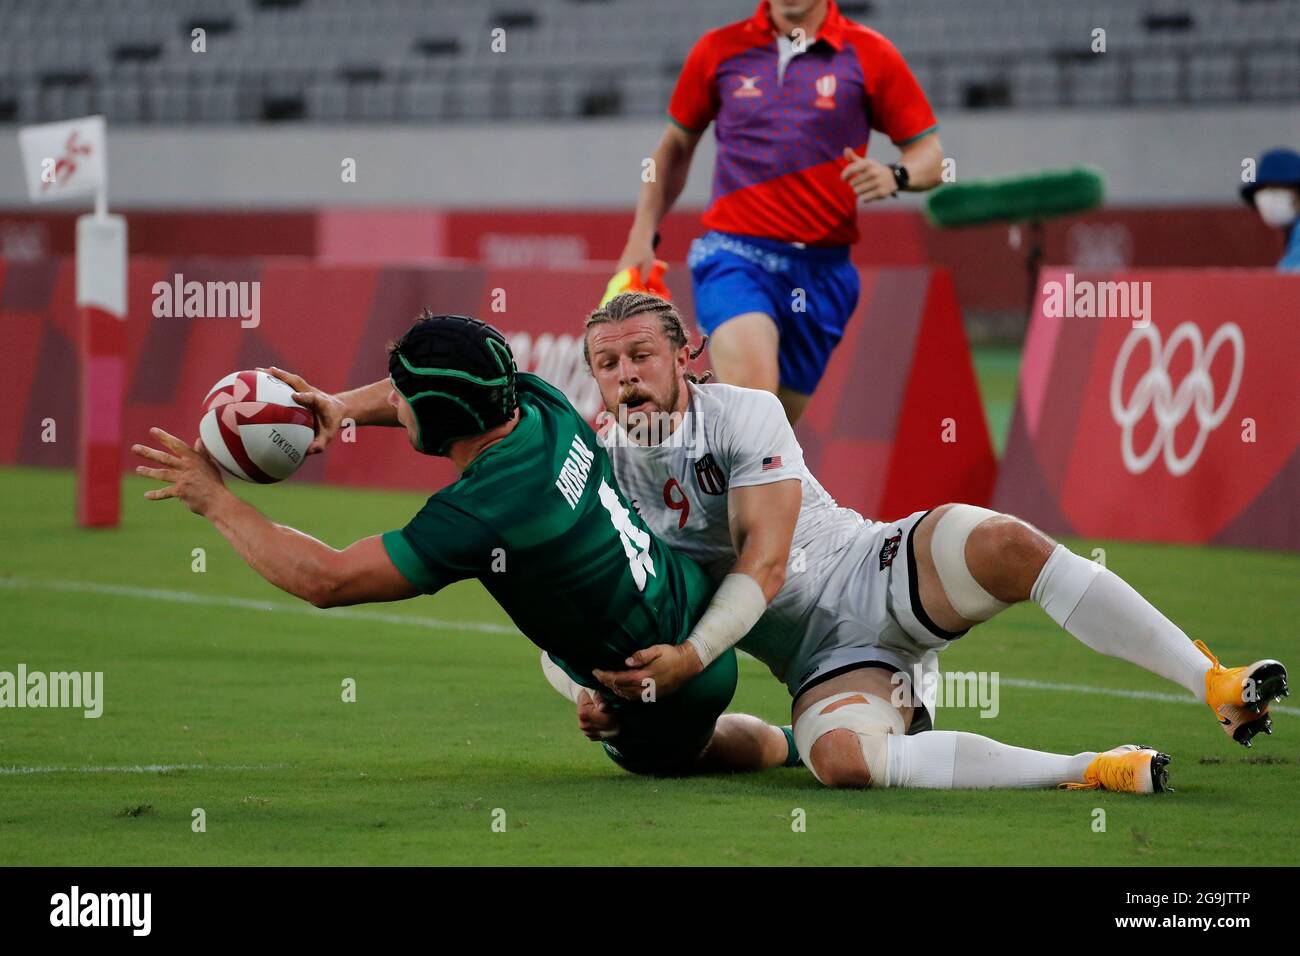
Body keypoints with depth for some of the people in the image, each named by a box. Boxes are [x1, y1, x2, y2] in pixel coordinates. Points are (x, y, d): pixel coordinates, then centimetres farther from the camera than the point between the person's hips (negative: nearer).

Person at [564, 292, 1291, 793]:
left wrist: (691, 656, -27)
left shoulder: (745, 416, -7)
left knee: (1005, 545, -35)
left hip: (879, 573, -2)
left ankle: (1216, 687, -33)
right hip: (826, 657, 2)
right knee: (842, 759, -35)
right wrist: (598, 698, -11)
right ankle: (1088, 772, -32)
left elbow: (765, 562, -16)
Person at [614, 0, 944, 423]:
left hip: (823, 272, 2)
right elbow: (675, 148, 19)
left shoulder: (869, 55, 3)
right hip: (733, 254, -2)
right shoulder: (718, 51, 6)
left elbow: (930, 156, 4)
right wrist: (642, 237, 10)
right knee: (754, 388, -29)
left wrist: (894, 176, -18)